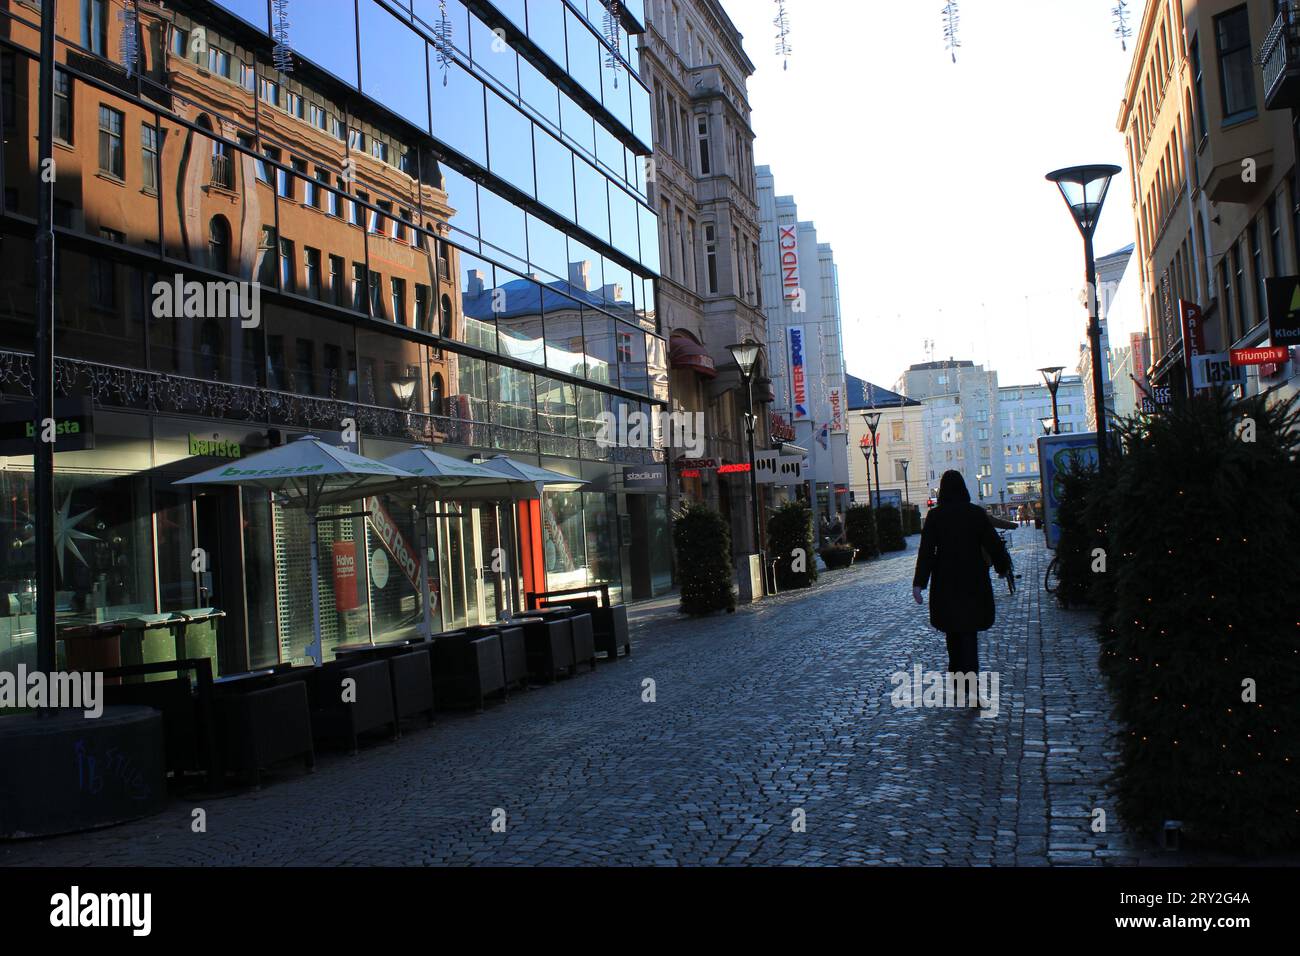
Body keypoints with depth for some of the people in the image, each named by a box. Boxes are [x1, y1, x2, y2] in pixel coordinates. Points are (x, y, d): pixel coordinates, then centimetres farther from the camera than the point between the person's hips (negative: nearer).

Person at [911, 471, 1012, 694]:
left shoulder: (935, 516, -6)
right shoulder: (977, 513, -3)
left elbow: (926, 551, -11)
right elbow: (994, 544, 2)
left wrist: (919, 583, -11)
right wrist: (1003, 567, 20)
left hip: (945, 582, 0)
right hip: (973, 581, 0)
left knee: (952, 630, 16)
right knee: (969, 633, 2)